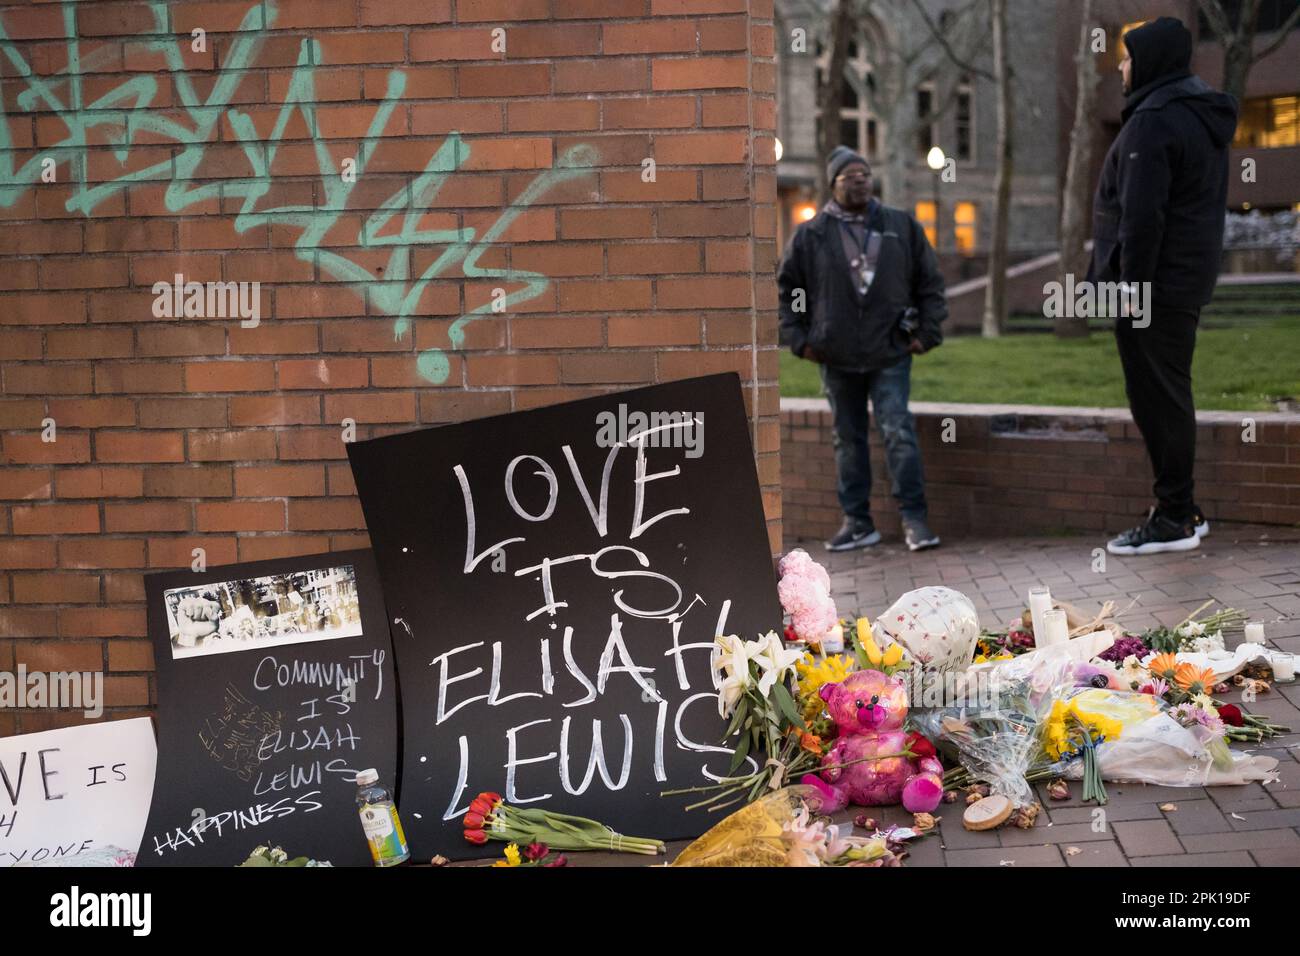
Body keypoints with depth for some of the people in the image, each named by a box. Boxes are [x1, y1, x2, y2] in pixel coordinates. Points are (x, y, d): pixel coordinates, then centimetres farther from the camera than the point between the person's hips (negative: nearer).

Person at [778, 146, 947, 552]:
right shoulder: (810, 235, 3)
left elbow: (930, 282, 11)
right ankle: (857, 522, 16)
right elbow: (786, 289, 10)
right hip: (837, 357, 1)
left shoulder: (903, 226, 6)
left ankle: (914, 518, -2)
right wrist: (799, 339, 2)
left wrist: (928, 333, 3)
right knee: (848, 440, 8)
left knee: (899, 432, -9)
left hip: (890, 354, -1)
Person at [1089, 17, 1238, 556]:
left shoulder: (1154, 121, -15)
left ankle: (1174, 518, -1)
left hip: (1154, 282, -10)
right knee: (1170, 394, 15)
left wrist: (1132, 283, -20)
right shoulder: (1202, 115, 16)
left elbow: (1141, 214, -22)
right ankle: (1180, 510, 21)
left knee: (1156, 398, -5)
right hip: (1188, 279, 10)